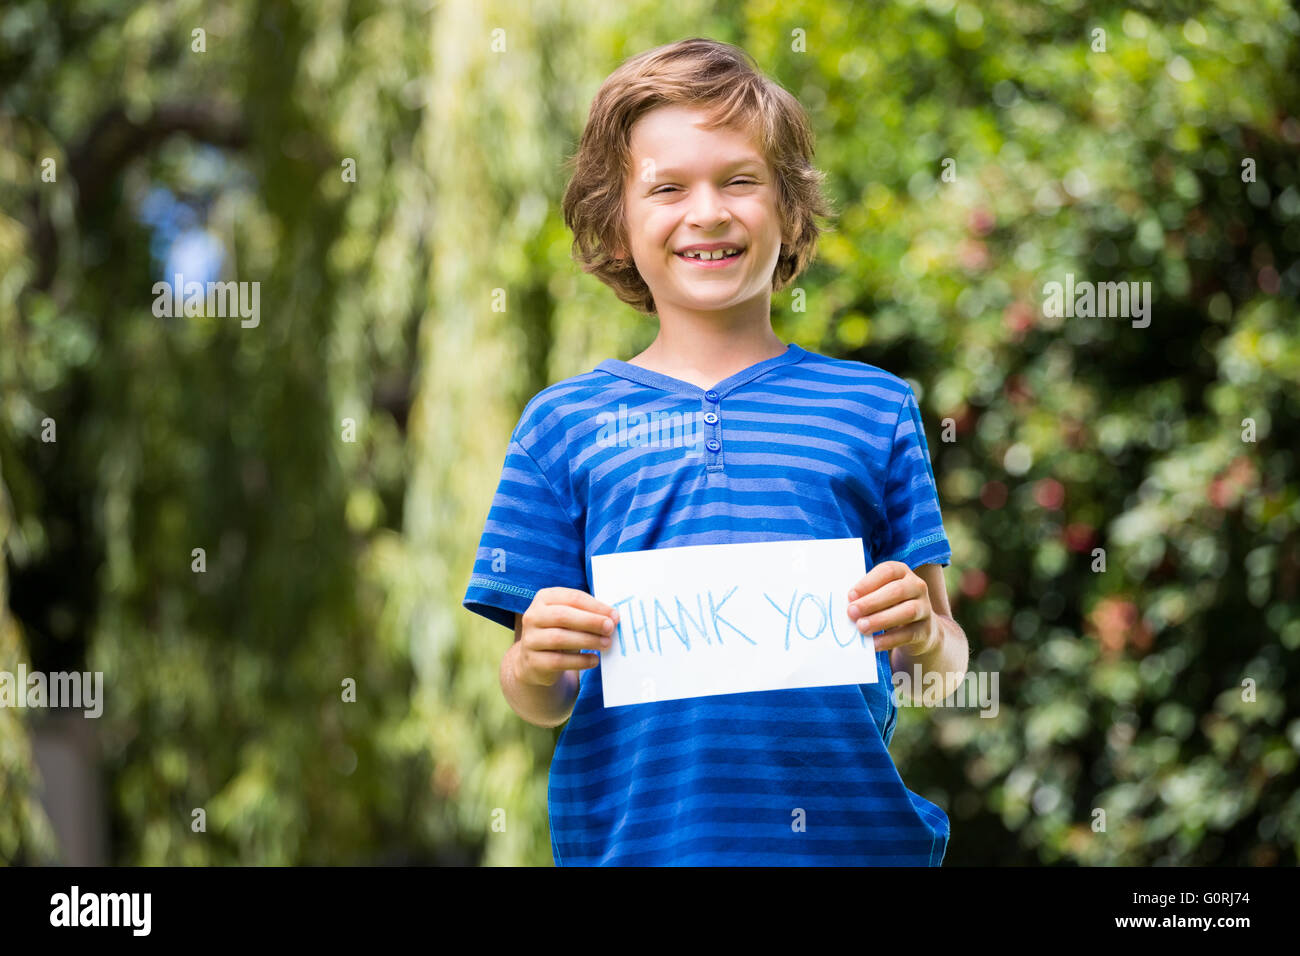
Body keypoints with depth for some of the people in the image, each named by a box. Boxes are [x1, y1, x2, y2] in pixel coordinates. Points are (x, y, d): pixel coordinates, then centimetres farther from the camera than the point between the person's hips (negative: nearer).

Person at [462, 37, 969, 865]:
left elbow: (946, 664, 8)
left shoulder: (873, 409, 7)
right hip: (632, 834, 0)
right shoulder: (564, 423, 6)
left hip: (851, 827, 0)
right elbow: (543, 704, 6)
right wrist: (538, 665, -15)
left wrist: (925, 636, -13)